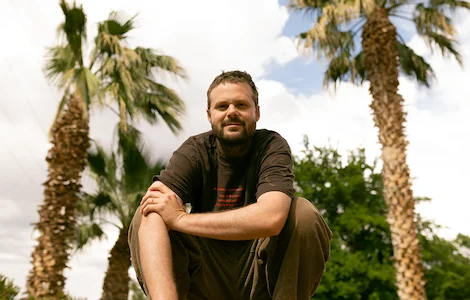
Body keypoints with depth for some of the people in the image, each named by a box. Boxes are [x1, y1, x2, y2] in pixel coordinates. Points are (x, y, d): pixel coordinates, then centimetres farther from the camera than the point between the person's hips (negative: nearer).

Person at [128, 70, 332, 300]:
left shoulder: (272, 147, -13)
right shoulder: (193, 152, -10)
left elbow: (271, 218, -34)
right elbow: (152, 220, -27)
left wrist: (180, 219, -29)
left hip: (261, 275, 0)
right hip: (206, 276, 1)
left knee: (303, 213, -26)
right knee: (148, 217, -19)